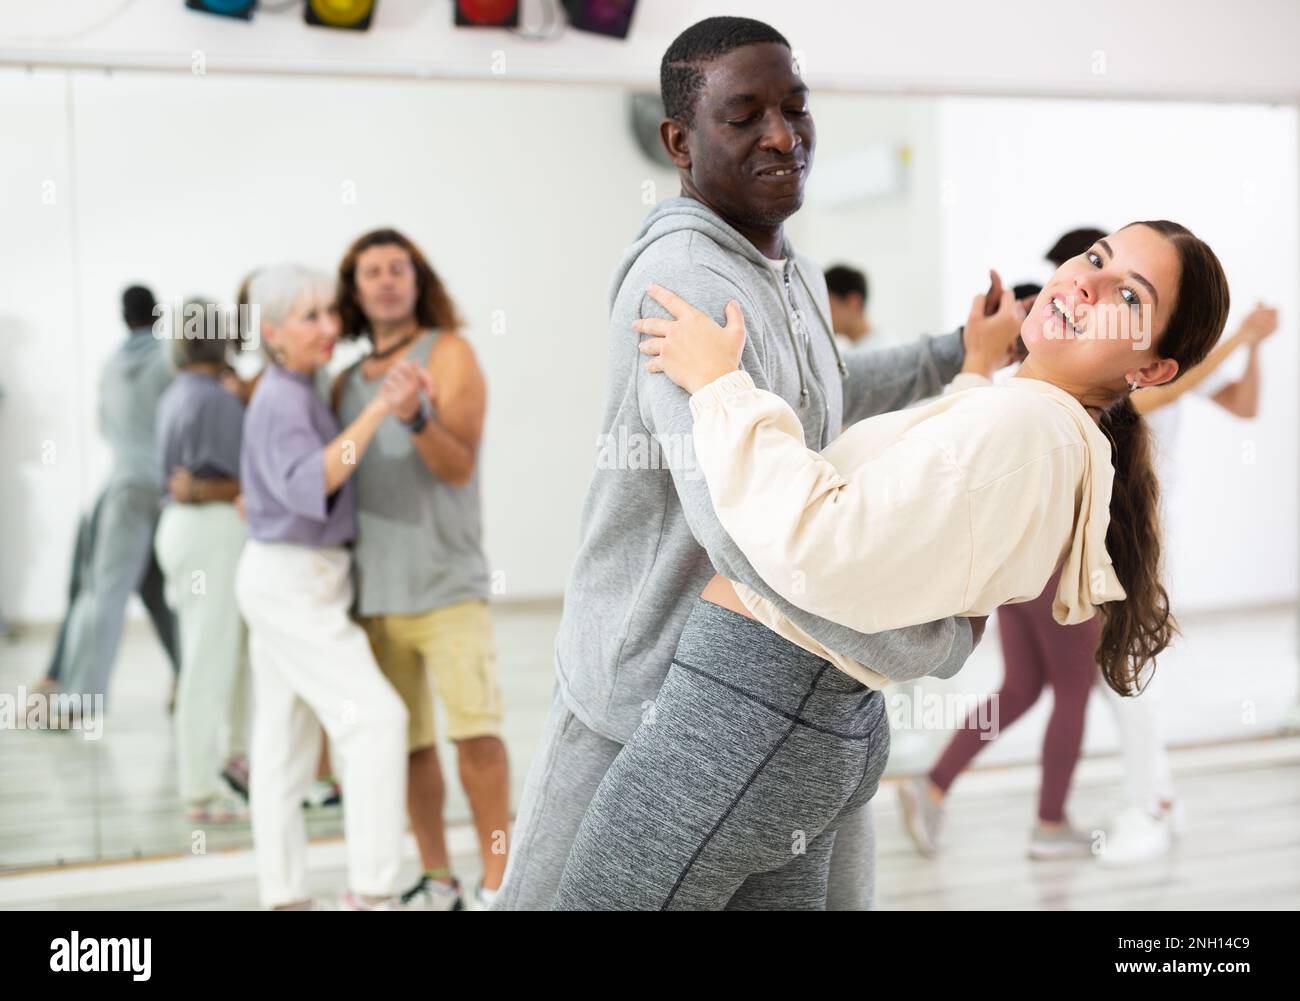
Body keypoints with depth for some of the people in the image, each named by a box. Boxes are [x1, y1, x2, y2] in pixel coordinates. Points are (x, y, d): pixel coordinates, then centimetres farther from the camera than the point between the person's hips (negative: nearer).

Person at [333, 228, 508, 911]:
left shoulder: (449, 353, 1)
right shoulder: (346, 382, 14)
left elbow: (458, 466, -11)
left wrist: (417, 416, -28)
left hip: (446, 584, -4)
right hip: (374, 590, 4)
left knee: (475, 733, -10)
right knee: (407, 740, 5)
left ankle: (496, 885, -2)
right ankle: (437, 882, 14)